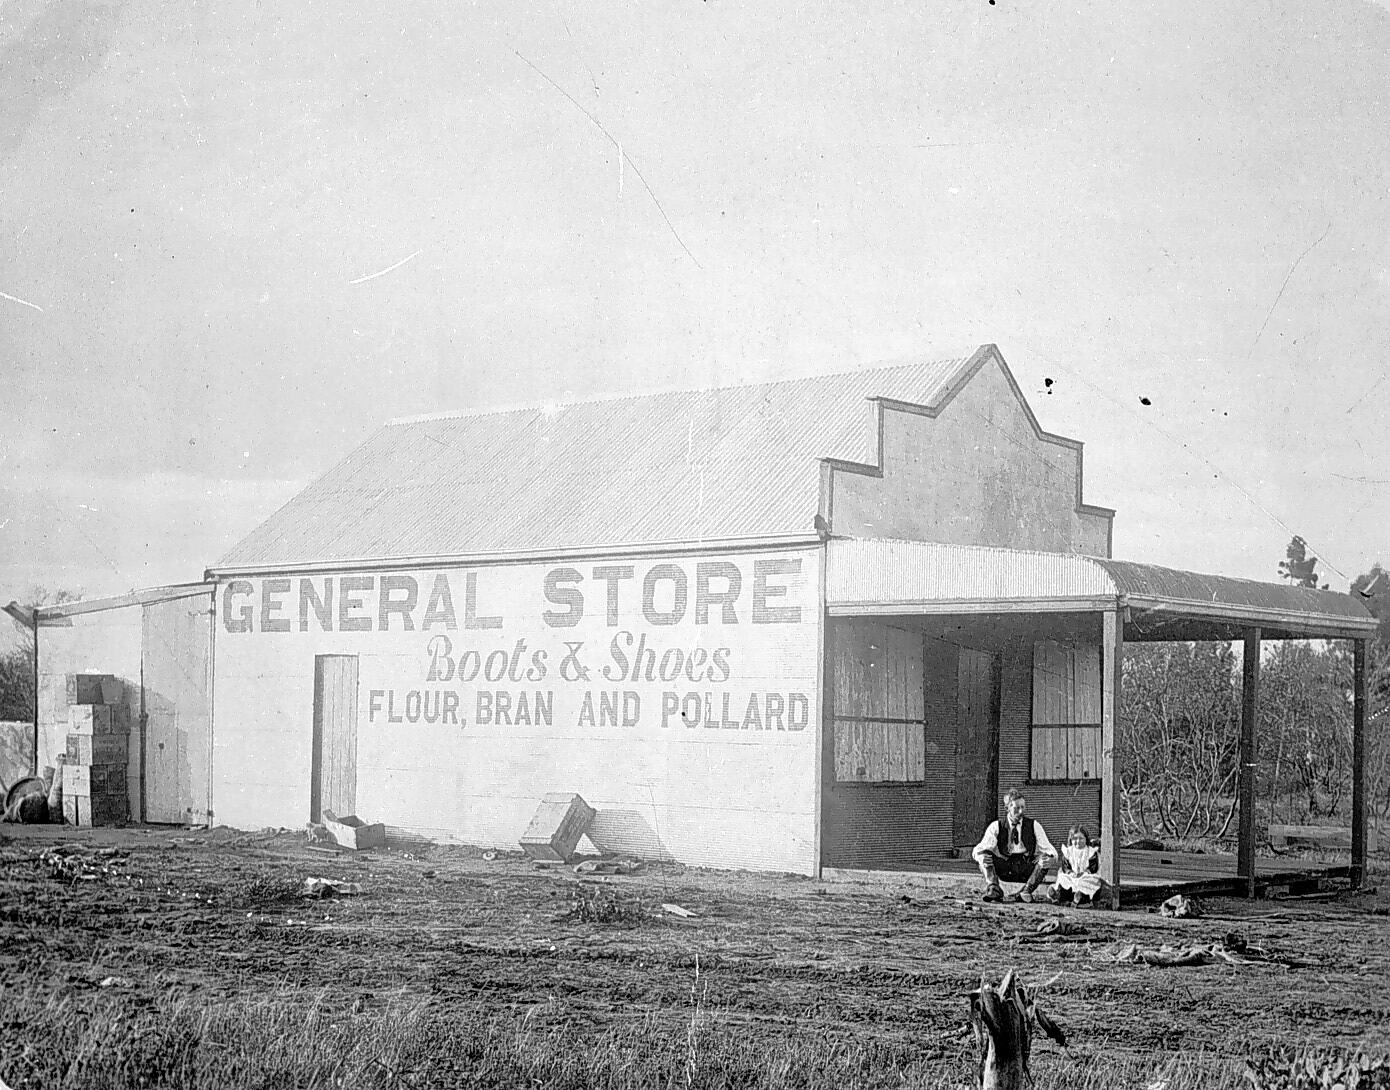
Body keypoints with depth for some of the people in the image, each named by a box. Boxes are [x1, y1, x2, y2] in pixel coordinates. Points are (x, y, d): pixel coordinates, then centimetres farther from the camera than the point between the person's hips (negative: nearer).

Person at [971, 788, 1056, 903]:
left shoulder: (1034, 826, 4)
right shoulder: (996, 826, 2)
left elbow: (1050, 850, 0)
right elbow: (979, 850, -7)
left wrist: (1050, 854, -26)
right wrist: (980, 855, -34)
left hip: (1027, 869, 0)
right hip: (1005, 869, 0)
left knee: (1047, 857, -27)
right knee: (984, 855, -23)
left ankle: (1026, 892, -31)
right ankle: (994, 889, -34)